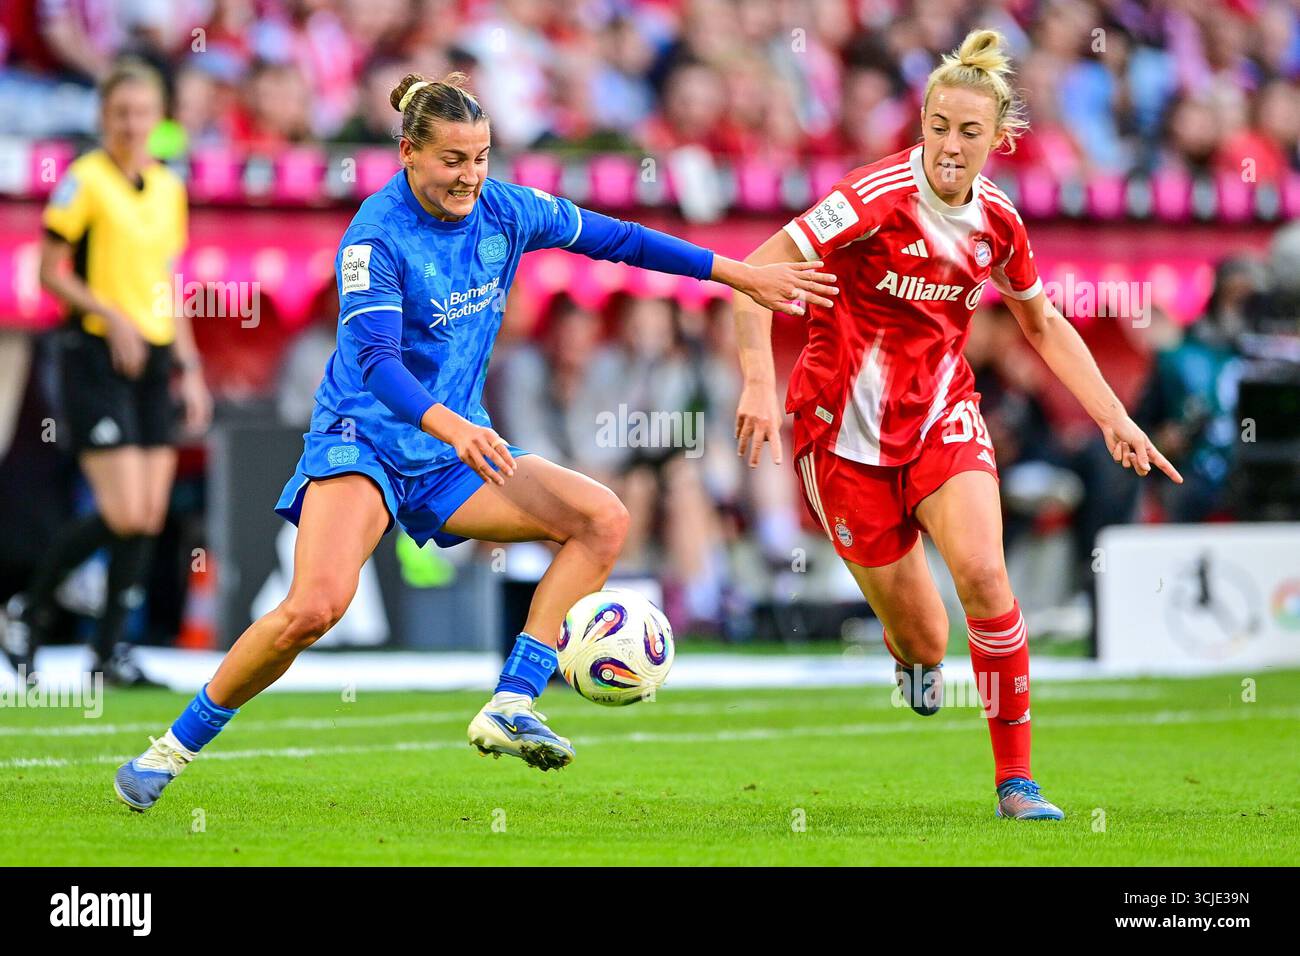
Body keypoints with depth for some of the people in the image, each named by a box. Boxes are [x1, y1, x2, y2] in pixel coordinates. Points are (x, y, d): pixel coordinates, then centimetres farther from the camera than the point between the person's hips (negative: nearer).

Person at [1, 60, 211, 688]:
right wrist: (112, 317, -19)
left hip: (153, 358, 6)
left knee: (150, 515, 1)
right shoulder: (85, 180, -7)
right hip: (97, 356, -6)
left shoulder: (168, 187, 13)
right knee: (123, 514, -13)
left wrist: (189, 368, 15)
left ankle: (110, 649, 10)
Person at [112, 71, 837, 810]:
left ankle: (510, 711, -14)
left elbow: (616, 237, 12)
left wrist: (743, 275, 13)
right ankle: (174, 748, -9)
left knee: (604, 520, -11)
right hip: (364, 439, -7)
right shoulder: (377, 237, -18)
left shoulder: (505, 211, 0)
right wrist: (450, 426, -49)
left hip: (454, 451, 7)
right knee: (314, 607, -27)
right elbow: (373, 357, -31)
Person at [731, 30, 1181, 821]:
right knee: (922, 642, -1)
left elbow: (1044, 325, 16)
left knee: (982, 570, -25)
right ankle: (914, 658, 41)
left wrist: (1114, 419, 8)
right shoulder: (880, 194, -18)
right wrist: (760, 384, -32)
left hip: (943, 414, 3)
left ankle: (1017, 780, -12)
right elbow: (757, 273, -21)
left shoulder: (997, 221, -2)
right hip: (846, 428, -3)